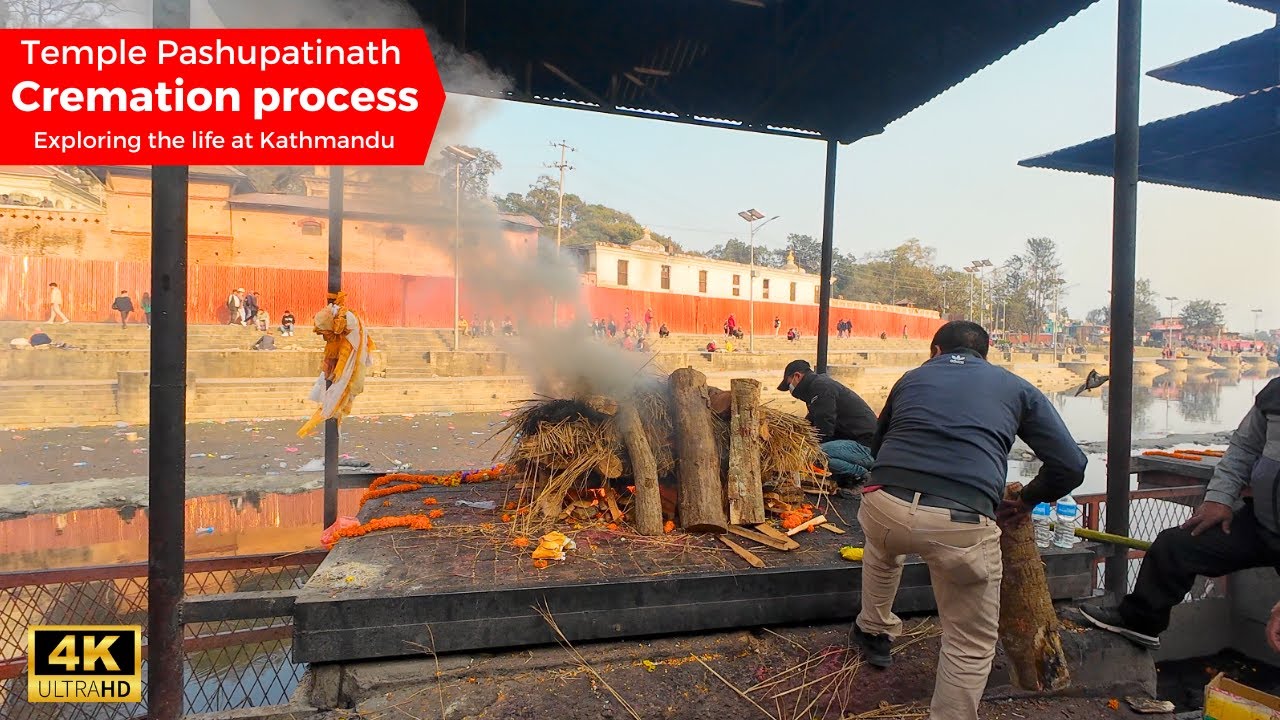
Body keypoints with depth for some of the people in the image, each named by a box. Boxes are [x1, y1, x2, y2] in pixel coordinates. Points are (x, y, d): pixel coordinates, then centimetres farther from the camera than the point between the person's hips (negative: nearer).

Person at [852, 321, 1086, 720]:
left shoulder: (912, 377, 25)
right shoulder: (1016, 387, 21)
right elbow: (1070, 466, 16)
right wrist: (1028, 500, 34)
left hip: (884, 507, 3)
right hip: (962, 524, -2)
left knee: (882, 546, 40)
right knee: (971, 646, 19)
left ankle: (874, 631, 56)